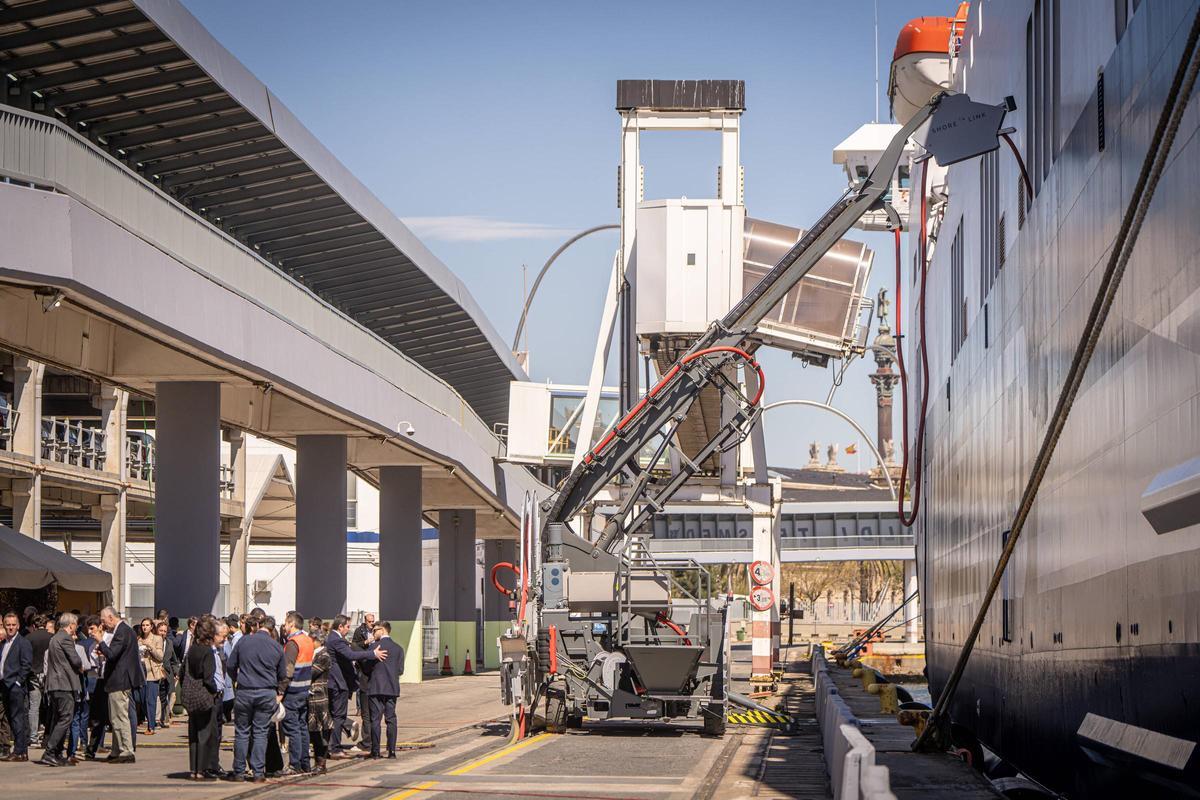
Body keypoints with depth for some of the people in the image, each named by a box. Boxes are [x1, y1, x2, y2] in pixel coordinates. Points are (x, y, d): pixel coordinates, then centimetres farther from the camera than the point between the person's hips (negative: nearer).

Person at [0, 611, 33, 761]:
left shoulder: (23, 643, -6)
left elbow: (26, 665, -12)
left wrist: (17, 682, -16)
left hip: (16, 687, -8)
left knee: (18, 719, -9)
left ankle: (20, 752, -9)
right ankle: (20, 750, 12)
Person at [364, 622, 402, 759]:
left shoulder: (375, 647, -9)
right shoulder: (399, 649, 4)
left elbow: (368, 667, -7)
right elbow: (400, 670, 4)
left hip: (376, 687, -4)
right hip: (392, 688, 4)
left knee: (375, 719, 0)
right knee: (391, 719, 7)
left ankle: (375, 751, -1)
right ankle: (391, 750, 2)